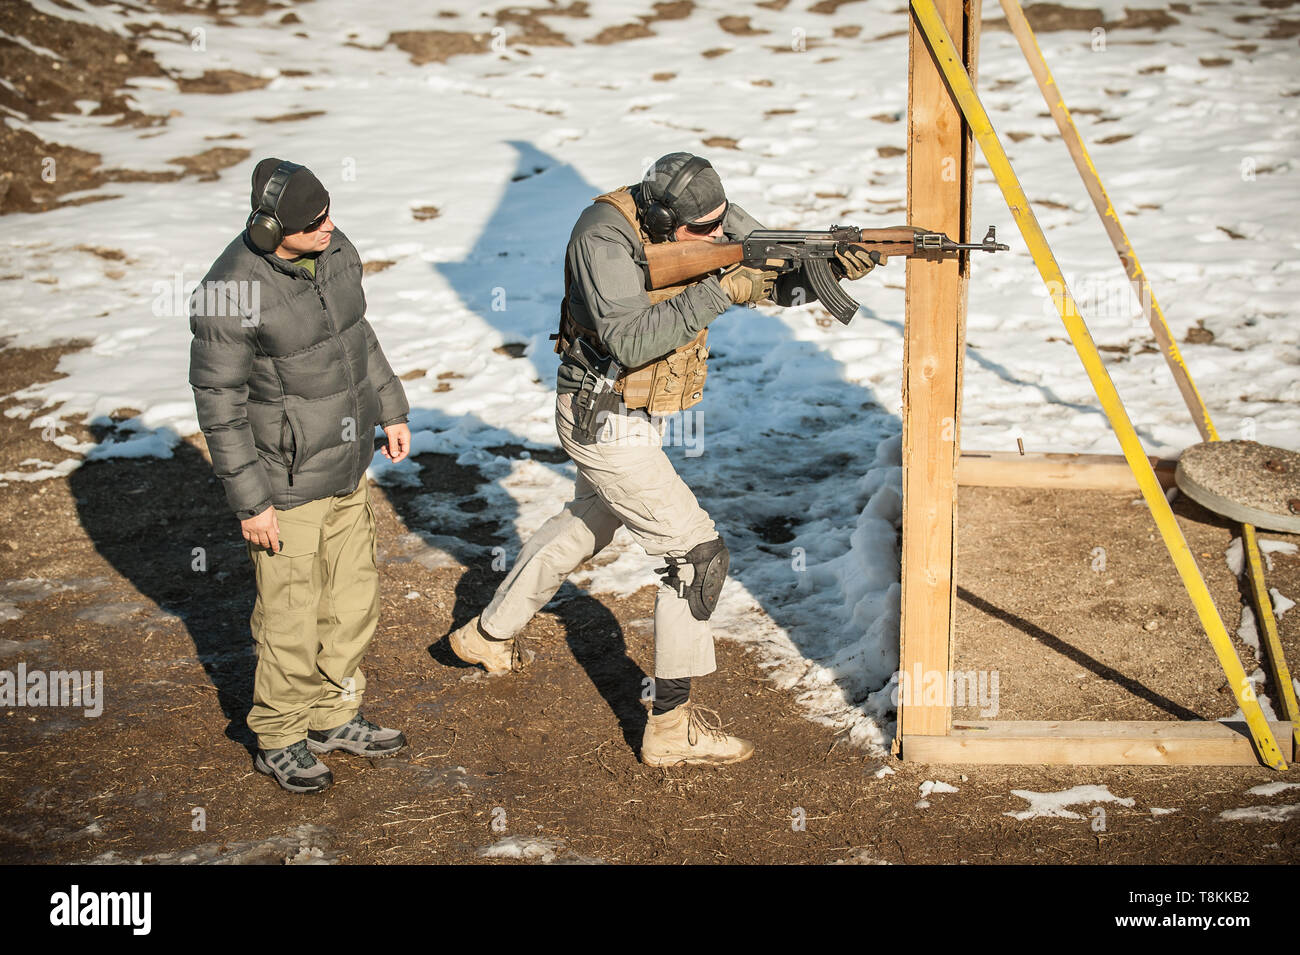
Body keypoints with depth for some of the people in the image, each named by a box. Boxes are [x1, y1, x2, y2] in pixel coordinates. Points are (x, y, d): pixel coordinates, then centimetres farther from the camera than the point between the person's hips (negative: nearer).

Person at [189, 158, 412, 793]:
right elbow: (219, 404, -20)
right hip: (286, 483, -7)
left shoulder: (333, 249, -4)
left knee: (353, 597, 18)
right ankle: (279, 740, 27)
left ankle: (334, 716, 37)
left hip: (347, 466, 7)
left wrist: (390, 408, 18)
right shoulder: (232, 294, -26)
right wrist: (250, 502, -18)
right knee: (292, 616, 6)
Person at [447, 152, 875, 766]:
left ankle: (488, 635, 48)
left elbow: (781, 280, -5)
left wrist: (833, 264, -26)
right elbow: (629, 340, -35)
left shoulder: (707, 217, -6)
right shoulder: (604, 236, -26)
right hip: (605, 422, -9)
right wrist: (719, 292, -37)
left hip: (634, 413, 9)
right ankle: (672, 726, -1)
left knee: (587, 525, 29)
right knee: (698, 554, -9)